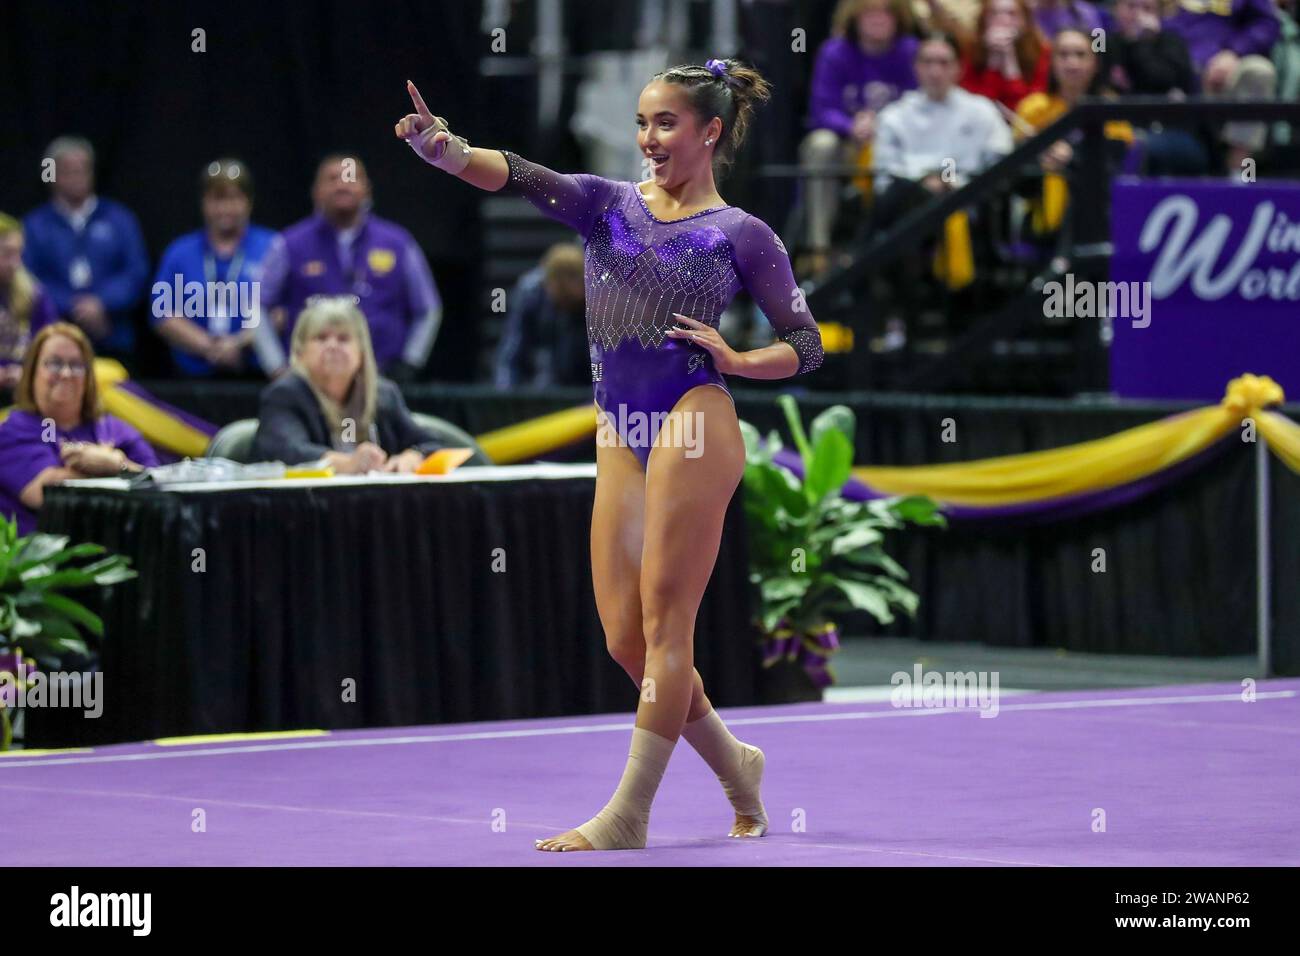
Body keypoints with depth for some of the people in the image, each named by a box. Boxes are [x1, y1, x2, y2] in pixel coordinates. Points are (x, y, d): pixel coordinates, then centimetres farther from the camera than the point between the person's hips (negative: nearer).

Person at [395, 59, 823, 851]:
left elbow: (806, 345, 8)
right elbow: (515, 176, -5)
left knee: (664, 621, -7)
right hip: (620, 438, 5)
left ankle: (628, 817, -7)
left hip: (692, 426, -5)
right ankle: (734, 765, 27)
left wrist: (735, 360, -10)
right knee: (626, 638, 6)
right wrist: (445, 149, -23)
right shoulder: (609, 205, 12)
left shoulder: (742, 236, 4)